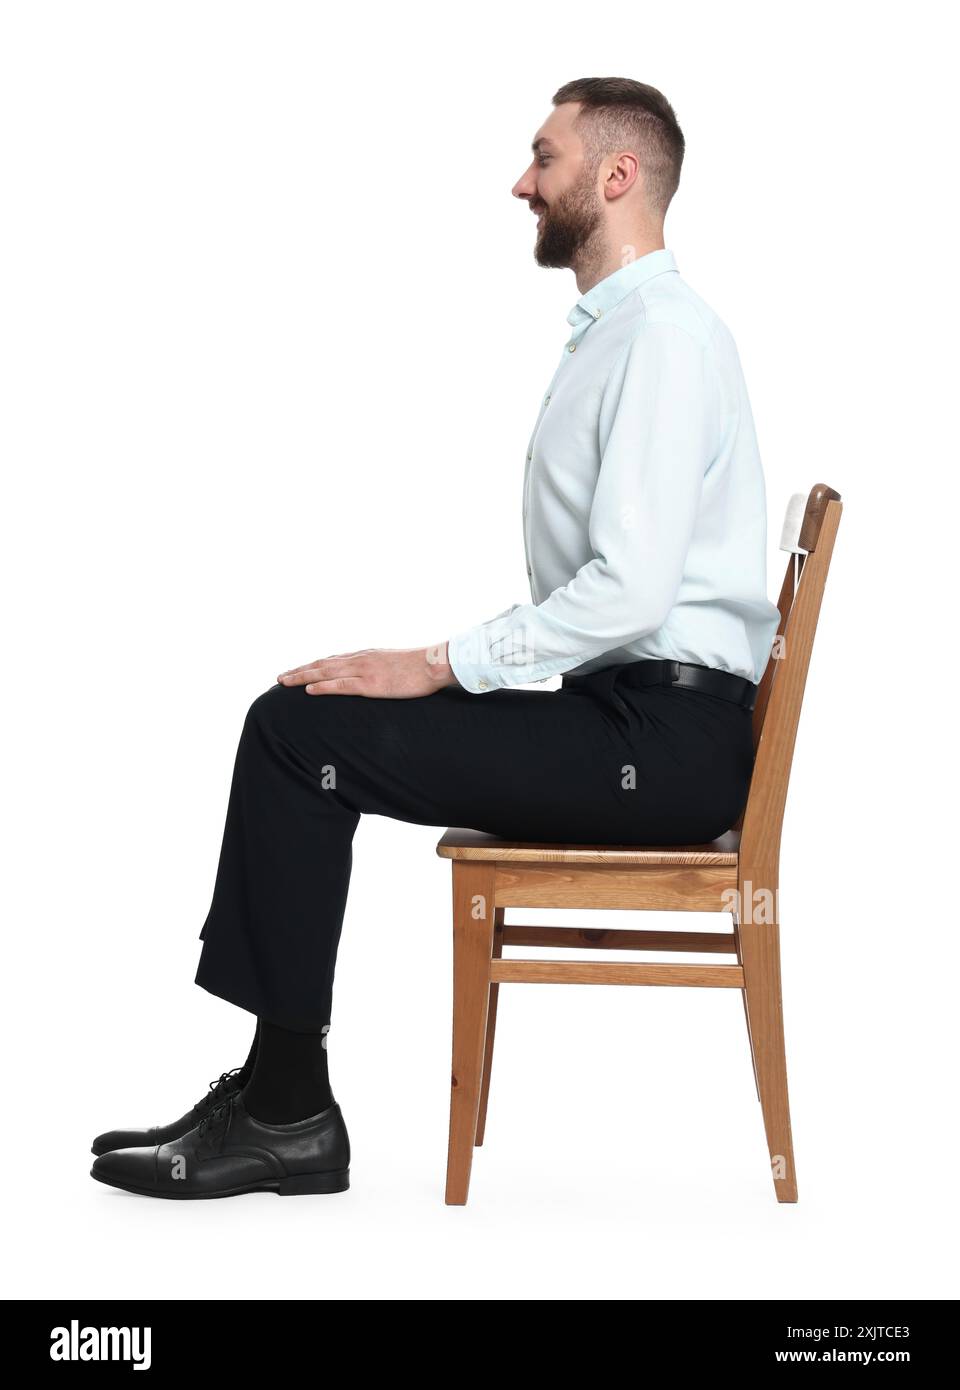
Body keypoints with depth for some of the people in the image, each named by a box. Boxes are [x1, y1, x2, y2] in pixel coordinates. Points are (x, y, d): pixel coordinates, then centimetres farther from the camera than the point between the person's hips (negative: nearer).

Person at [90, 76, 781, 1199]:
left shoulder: (664, 334, -14)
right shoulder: (615, 331, 20)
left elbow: (630, 591, -23)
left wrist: (442, 665, -15)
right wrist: (448, 669, 8)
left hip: (663, 738, -10)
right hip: (627, 715, 10)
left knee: (297, 730, -14)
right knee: (298, 719, 3)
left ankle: (290, 1112, -5)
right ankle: (275, 1094, 2)